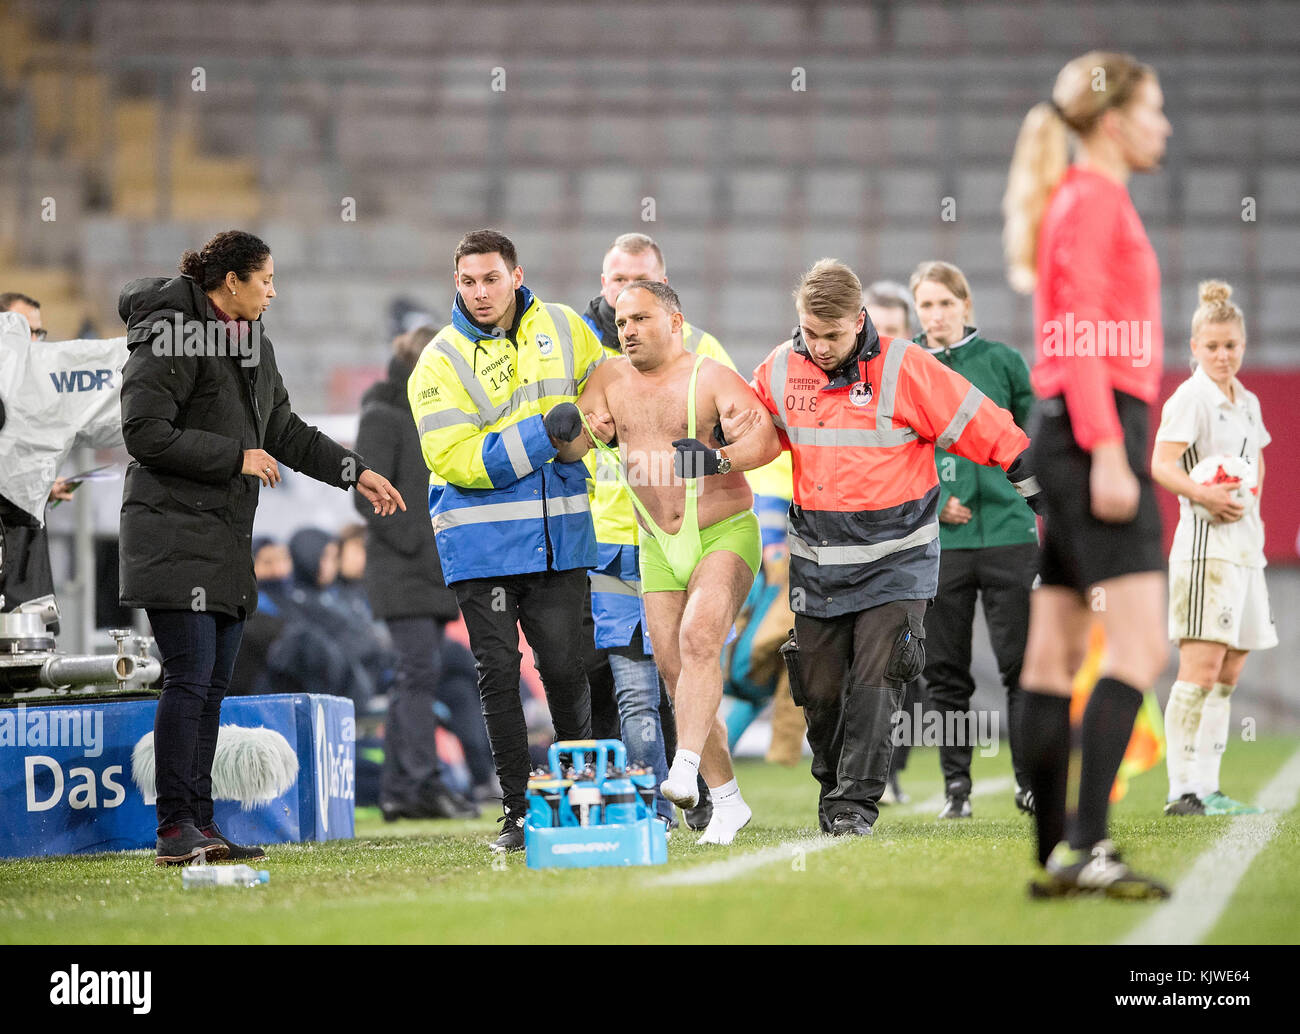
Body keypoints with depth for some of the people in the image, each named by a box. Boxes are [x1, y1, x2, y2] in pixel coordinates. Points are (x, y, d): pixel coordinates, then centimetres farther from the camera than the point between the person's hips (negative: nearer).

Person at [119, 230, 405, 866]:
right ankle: (174, 830, -13)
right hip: (175, 532, -9)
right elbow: (145, 432, -17)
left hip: (227, 539, 9)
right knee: (189, 678, -13)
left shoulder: (255, 347, 17)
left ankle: (200, 825, 9)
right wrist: (236, 457, -14)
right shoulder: (172, 337, -11)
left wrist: (355, 472, 17)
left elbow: (285, 431, 26)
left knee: (213, 685, 7)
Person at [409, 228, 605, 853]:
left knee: (564, 666, 1)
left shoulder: (564, 329, 6)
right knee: (498, 673, -1)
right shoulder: (440, 362, -7)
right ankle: (519, 811, 5)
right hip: (481, 539, -2)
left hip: (558, 535, 2)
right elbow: (455, 461, -16)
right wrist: (544, 435, -19)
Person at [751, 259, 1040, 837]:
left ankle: (856, 801, -6)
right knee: (820, 690, 6)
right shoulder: (780, 371, 0)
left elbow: (985, 431, -8)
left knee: (875, 681, -11)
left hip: (894, 558, -4)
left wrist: (1041, 488, -4)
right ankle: (832, 790, 26)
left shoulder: (904, 368, -13)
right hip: (817, 561, 4)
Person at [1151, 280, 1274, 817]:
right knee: (1200, 668, -14)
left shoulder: (1248, 403, 16)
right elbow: (1161, 464, -18)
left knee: (1229, 673, 8)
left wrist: (1249, 500, 11)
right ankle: (1181, 790, -15)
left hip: (1246, 545, 9)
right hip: (1207, 546, -9)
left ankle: (1207, 787, 12)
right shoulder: (1190, 397, -8)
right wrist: (1205, 495, -32)